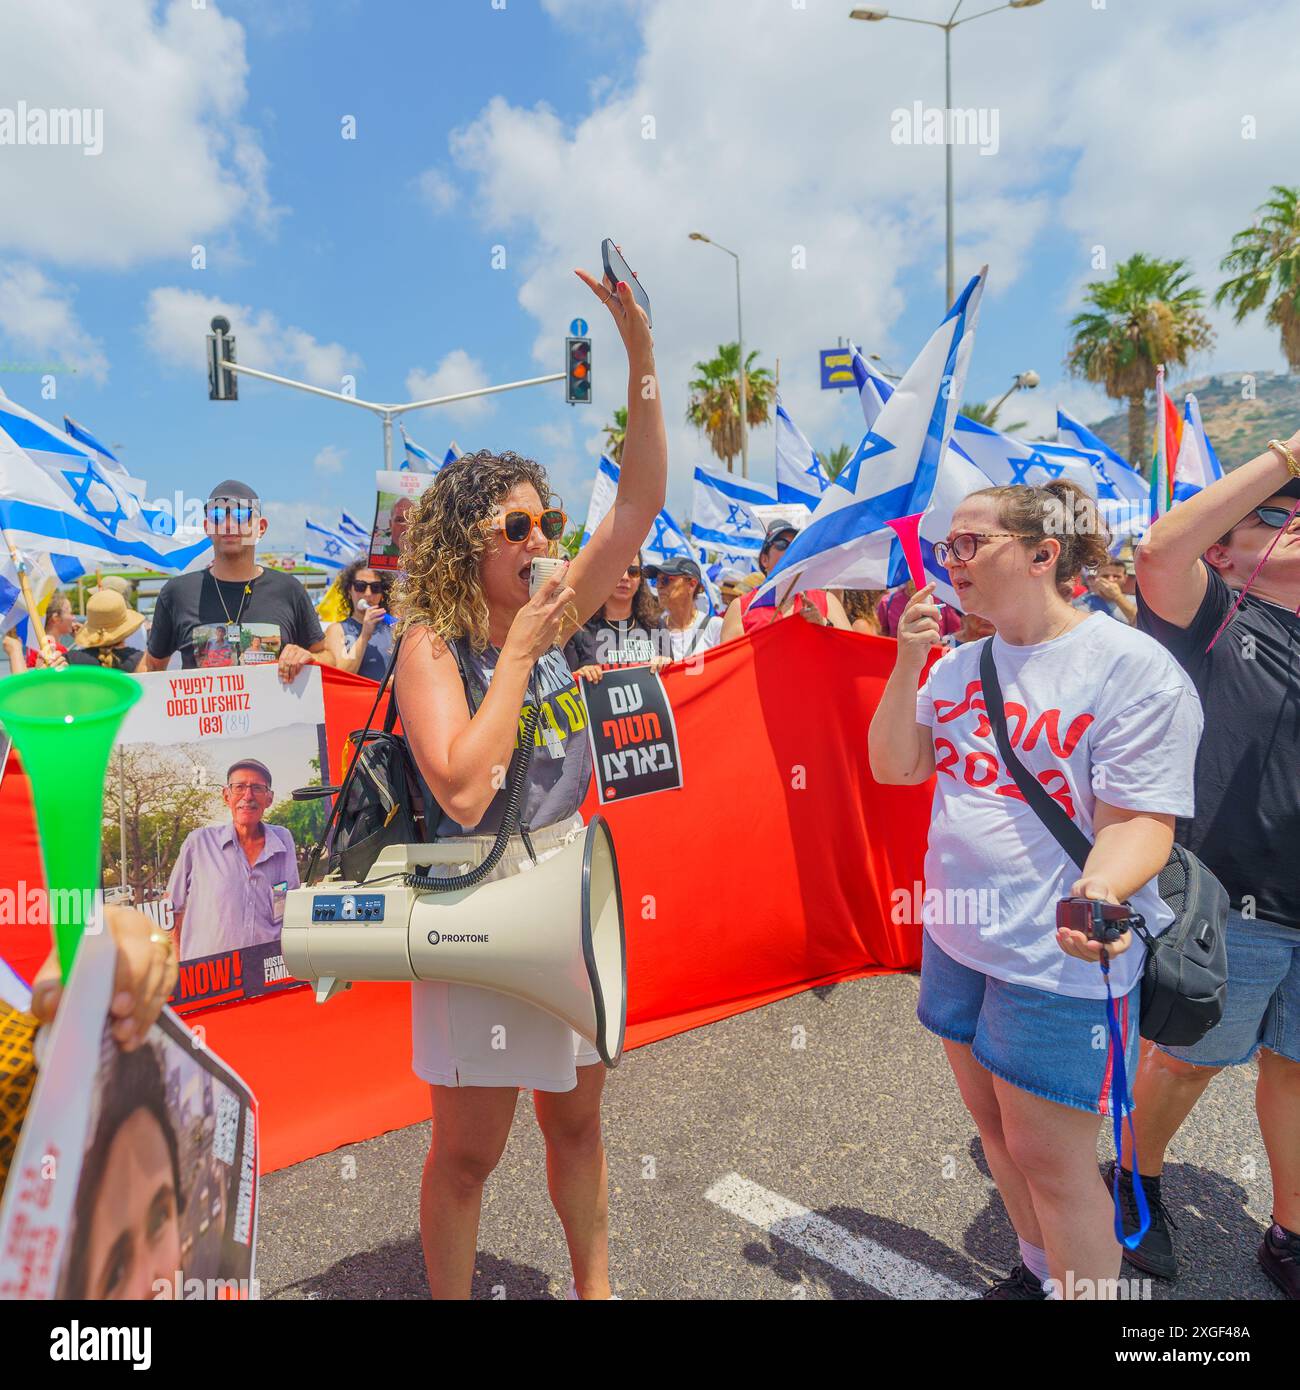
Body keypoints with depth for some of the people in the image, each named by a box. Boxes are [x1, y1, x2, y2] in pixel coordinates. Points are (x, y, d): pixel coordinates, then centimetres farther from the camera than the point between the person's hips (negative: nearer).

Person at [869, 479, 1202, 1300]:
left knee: (1049, 1155, 5)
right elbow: (895, 767, 1)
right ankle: (1037, 1273, 46)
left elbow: (1139, 820, -17)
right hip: (960, 934, 7)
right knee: (994, 1123, 22)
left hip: (1062, 957, -6)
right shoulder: (961, 664, 4)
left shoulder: (1132, 667, -14)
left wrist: (1102, 889, -37)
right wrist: (909, 663, -11)